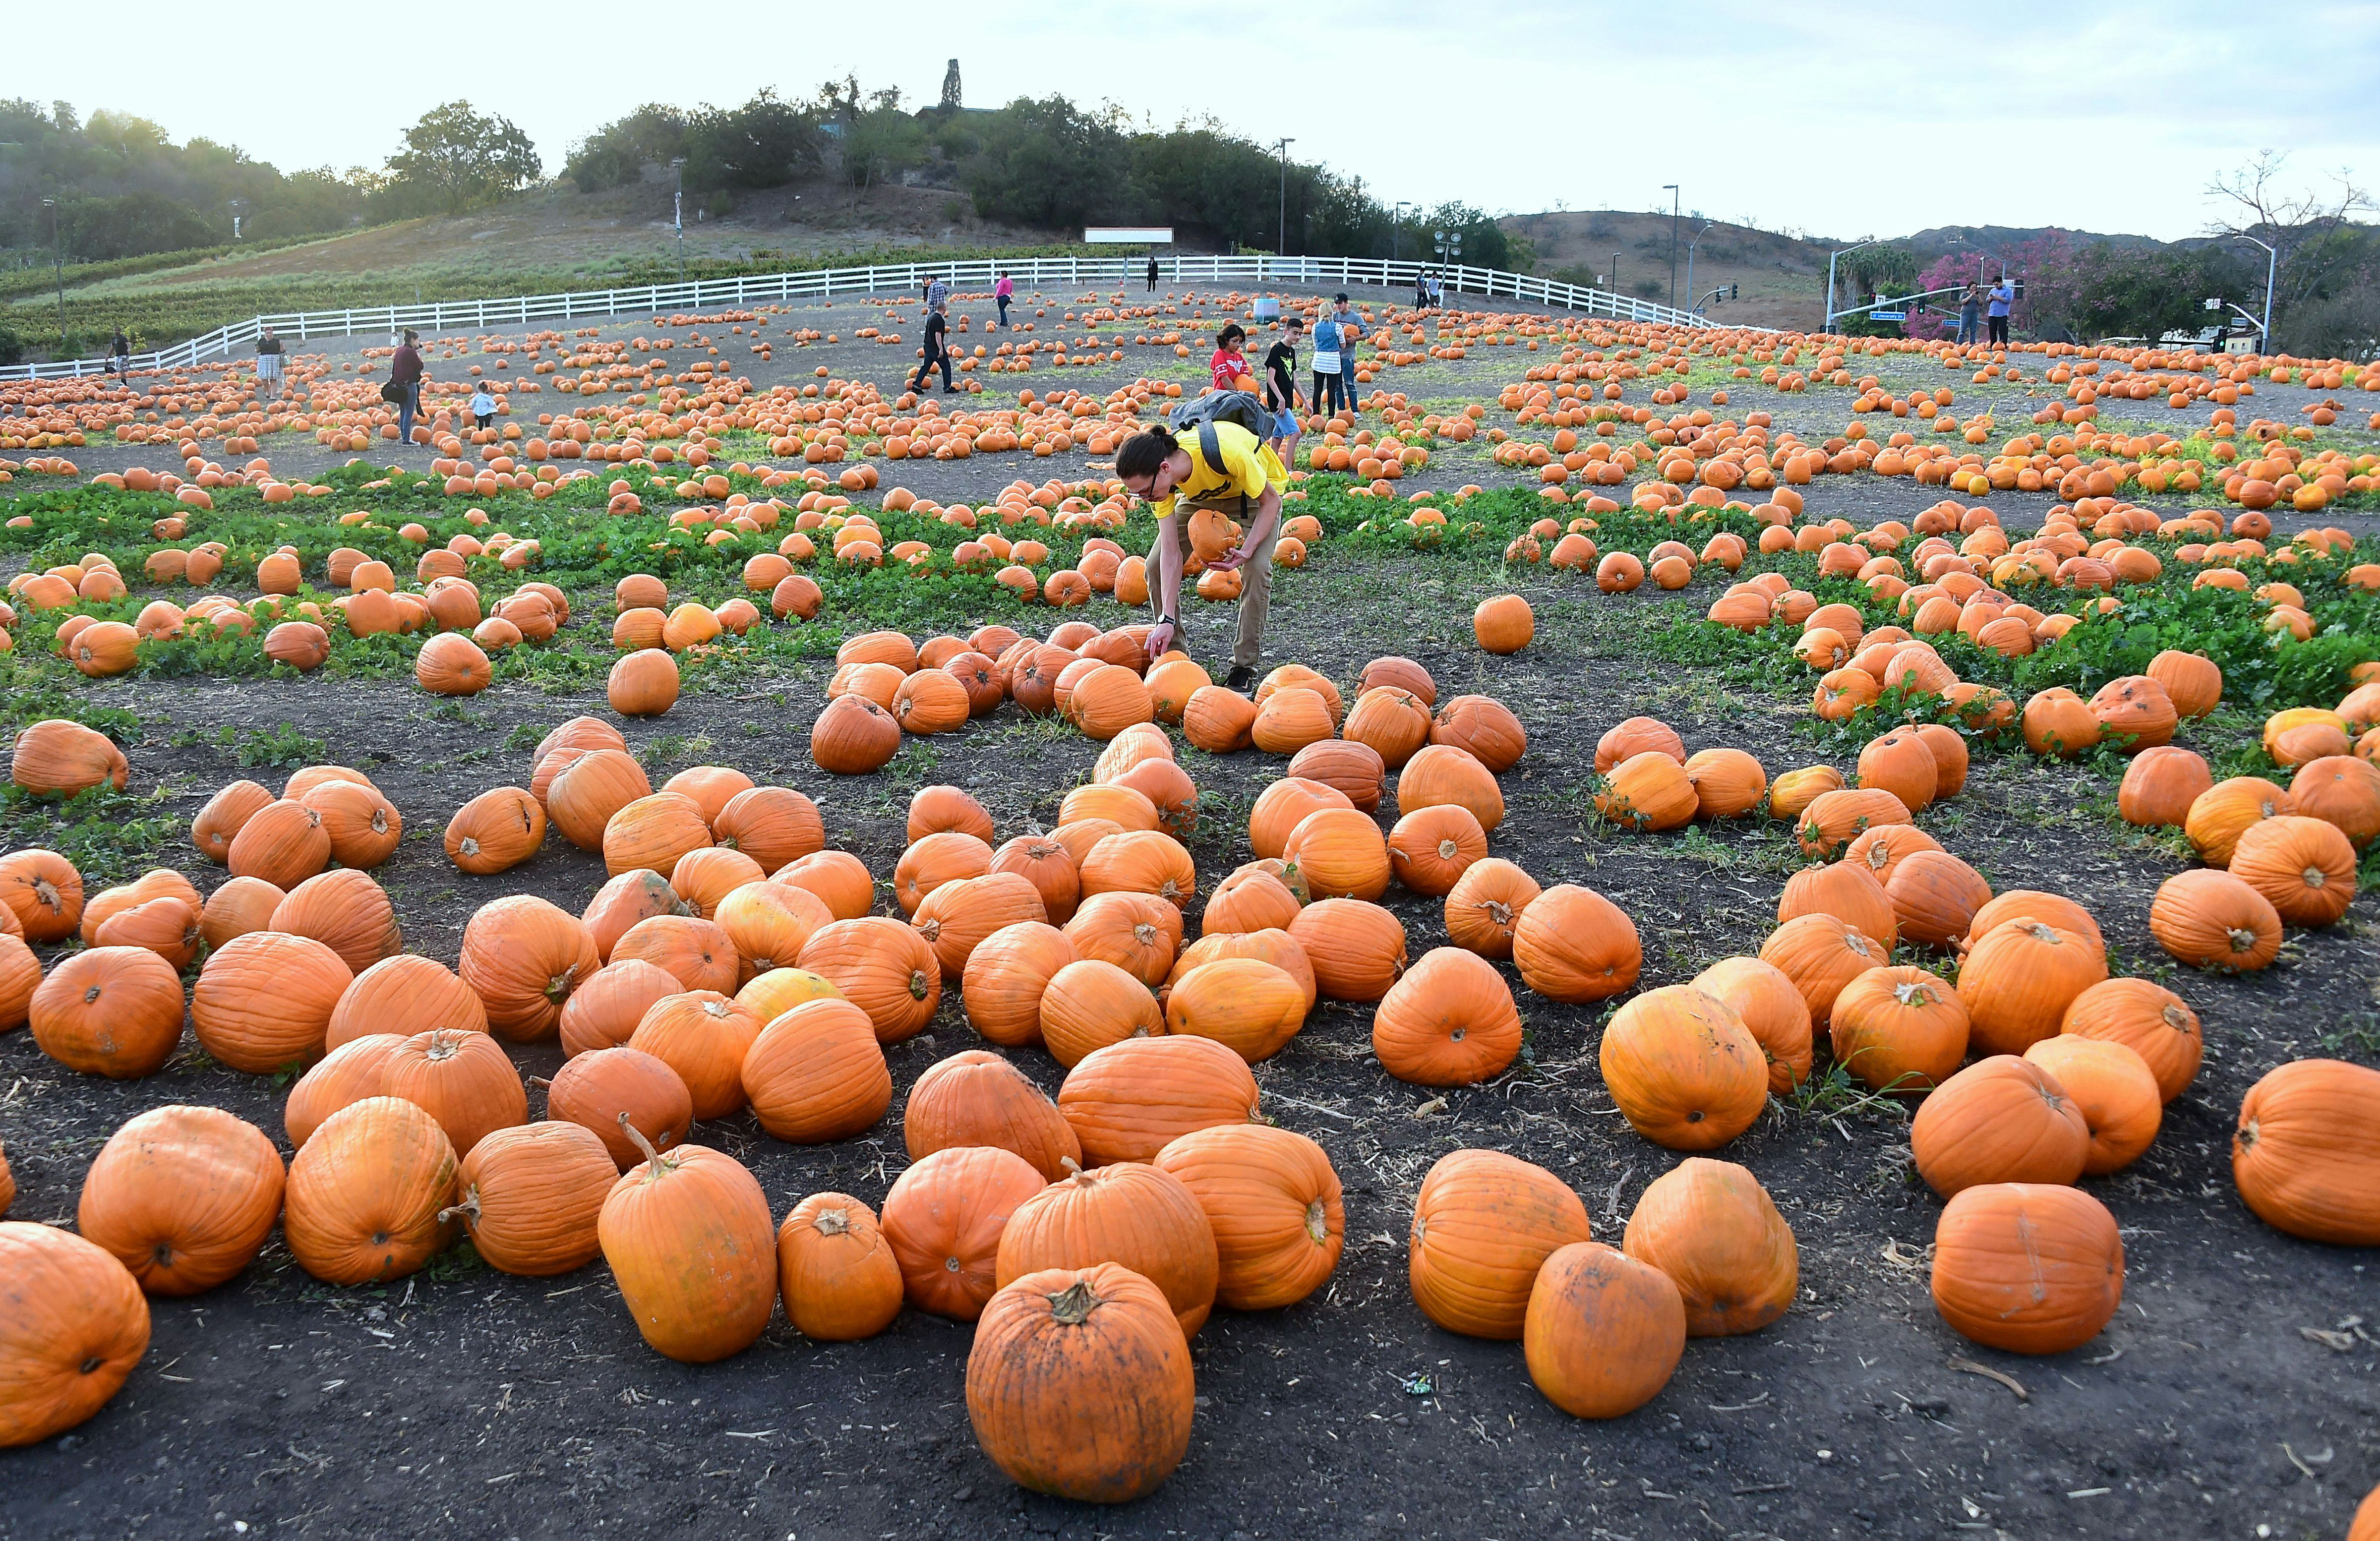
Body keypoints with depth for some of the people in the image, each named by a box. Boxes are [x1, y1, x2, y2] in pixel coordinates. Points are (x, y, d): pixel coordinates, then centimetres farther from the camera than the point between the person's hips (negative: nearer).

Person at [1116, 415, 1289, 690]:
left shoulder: (1226, 452, -43)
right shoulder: (1157, 480, -28)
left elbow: (1270, 500, -26)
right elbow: (1171, 552, -26)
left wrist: (1246, 551, -38)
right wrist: (1167, 619, -33)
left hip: (1259, 489, -4)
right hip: (1201, 494, 4)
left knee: (1256, 569, -25)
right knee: (1156, 565, -8)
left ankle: (1244, 666, -10)